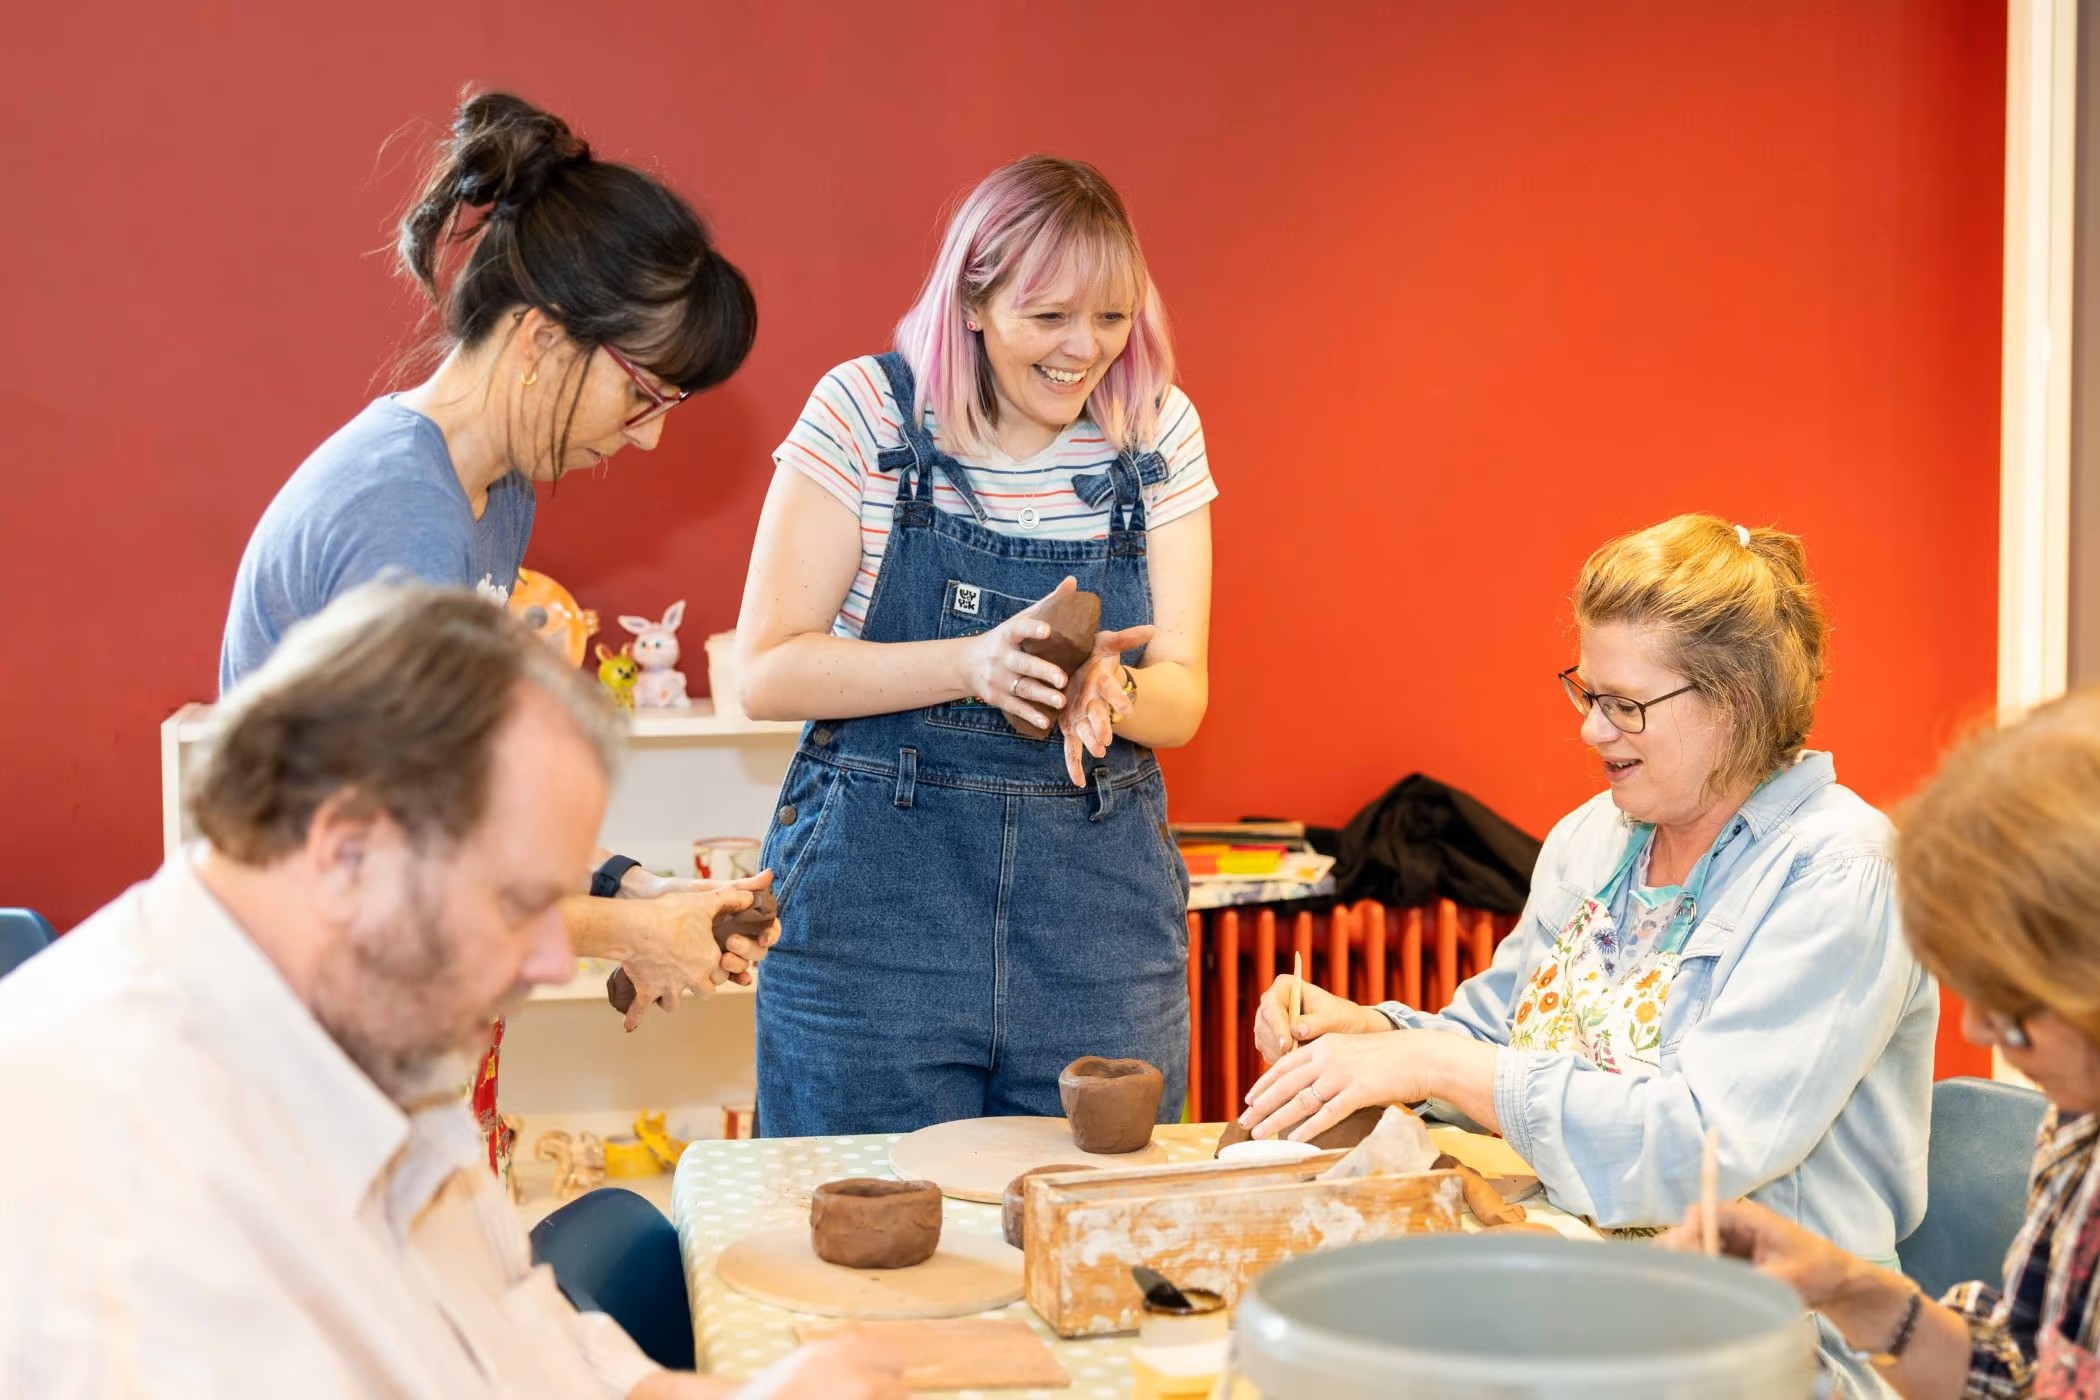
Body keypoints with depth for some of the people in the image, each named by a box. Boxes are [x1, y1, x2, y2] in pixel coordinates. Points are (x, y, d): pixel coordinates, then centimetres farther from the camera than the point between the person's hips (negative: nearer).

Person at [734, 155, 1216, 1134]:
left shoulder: (1159, 432, 3)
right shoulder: (864, 411, -5)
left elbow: (1181, 699, 4)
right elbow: (768, 672, -8)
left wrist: (1105, 690, -19)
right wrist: (974, 664, -21)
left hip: (1100, 918, 3)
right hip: (876, 911, -2)